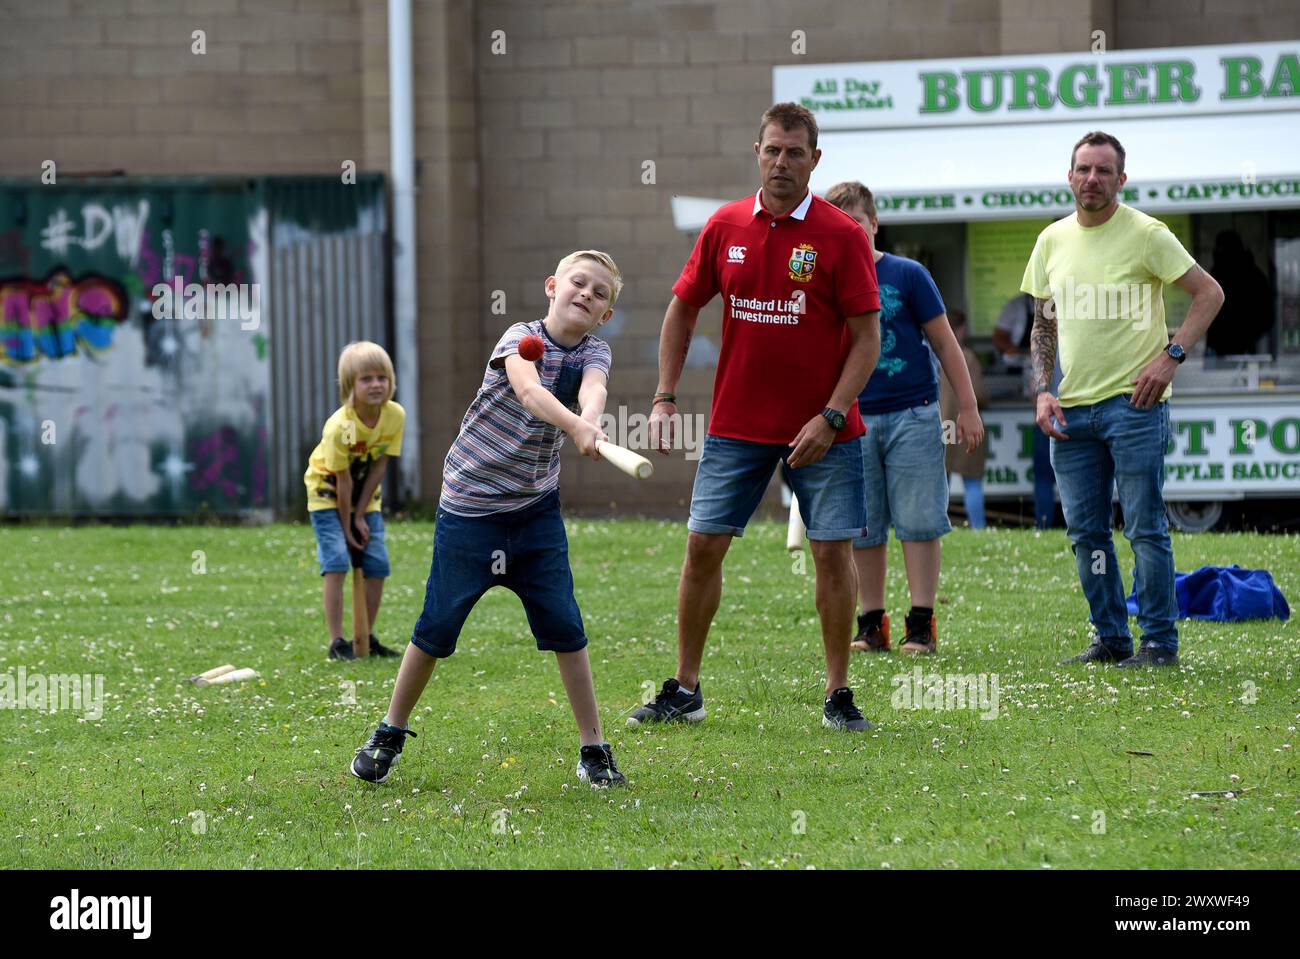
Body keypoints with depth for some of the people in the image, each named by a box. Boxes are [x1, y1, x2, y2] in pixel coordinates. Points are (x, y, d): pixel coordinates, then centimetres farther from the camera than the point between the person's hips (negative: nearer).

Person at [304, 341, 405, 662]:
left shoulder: (395, 416, -17)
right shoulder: (339, 427, -31)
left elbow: (378, 467, -11)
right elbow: (343, 481, -23)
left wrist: (360, 517, -10)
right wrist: (346, 527, -16)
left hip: (366, 495, 5)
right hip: (327, 491, -5)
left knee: (377, 564, 0)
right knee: (336, 561, -16)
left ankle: (365, 639, 12)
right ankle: (336, 642, -15)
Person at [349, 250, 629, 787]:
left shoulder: (592, 353, -3)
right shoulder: (521, 339, -14)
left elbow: (592, 391, -26)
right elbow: (528, 390, -35)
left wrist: (591, 421, -50)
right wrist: (575, 426, -54)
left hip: (537, 511, 3)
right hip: (468, 509, -3)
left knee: (565, 626, -3)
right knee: (437, 627, 3)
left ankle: (593, 748, 7)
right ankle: (390, 736, 21)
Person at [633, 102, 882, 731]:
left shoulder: (841, 235, -7)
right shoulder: (725, 227, 3)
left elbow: (867, 335, -8)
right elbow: (683, 308, 13)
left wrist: (830, 417, -16)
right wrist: (664, 397, 5)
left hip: (820, 429, -3)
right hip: (736, 423, 3)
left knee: (832, 552, -3)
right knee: (703, 546, 1)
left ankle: (838, 696, 8)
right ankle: (684, 690, 12)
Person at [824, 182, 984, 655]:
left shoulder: (907, 275, -1)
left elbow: (944, 344, 3)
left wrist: (967, 407, 1)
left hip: (912, 415, -3)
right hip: (853, 422, 3)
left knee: (918, 522, -3)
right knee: (863, 529, 5)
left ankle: (921, 624, 1)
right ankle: (871, 625, 13)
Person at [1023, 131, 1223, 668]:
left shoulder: (1146, 235, -5)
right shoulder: (1052, 241, 11)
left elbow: (1209, 293, -4)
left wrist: (1171, 355, -13)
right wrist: (1042, 391, 5)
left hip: (1132, 402, -6)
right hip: (1071, 409, 6)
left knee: (1145, 528, -5)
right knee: (1085, 531, 7)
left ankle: (1160, 641, 0)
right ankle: (1111, 638, 16)